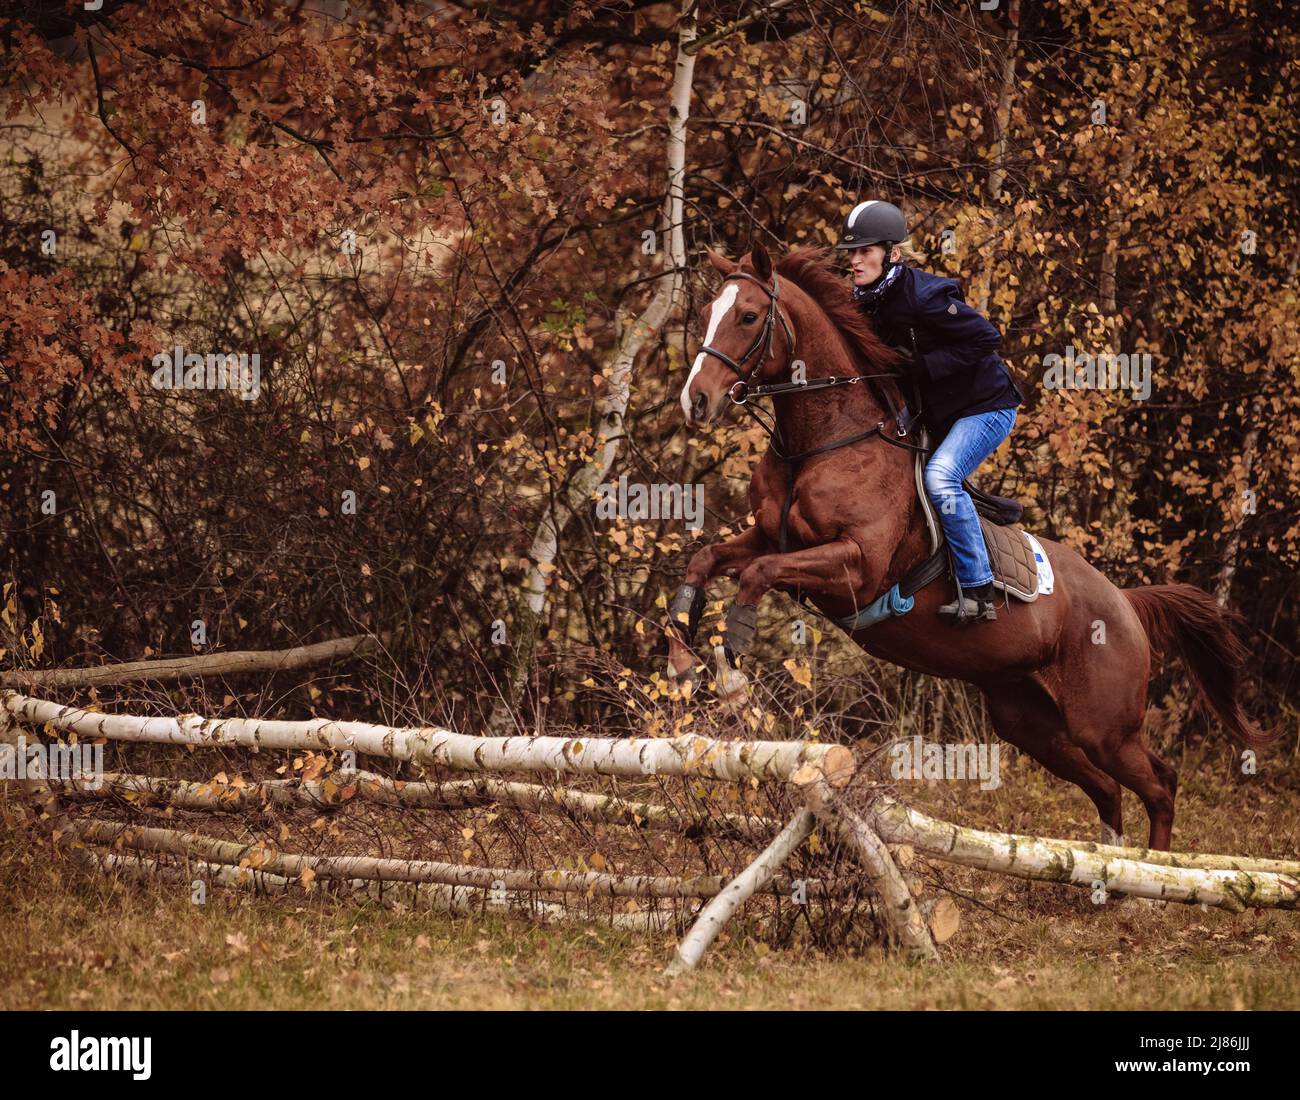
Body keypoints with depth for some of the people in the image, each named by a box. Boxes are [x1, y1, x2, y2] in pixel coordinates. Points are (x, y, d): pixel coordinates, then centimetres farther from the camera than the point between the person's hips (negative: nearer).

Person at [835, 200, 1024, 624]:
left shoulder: (923, 296, -25)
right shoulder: (869, 301, 0)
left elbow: (986, 338, -24)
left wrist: (924, 366, -26)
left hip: (986, 406, -10)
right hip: (940, 414, 10)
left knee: (940, 478, -28)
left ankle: (978, 593, -25)